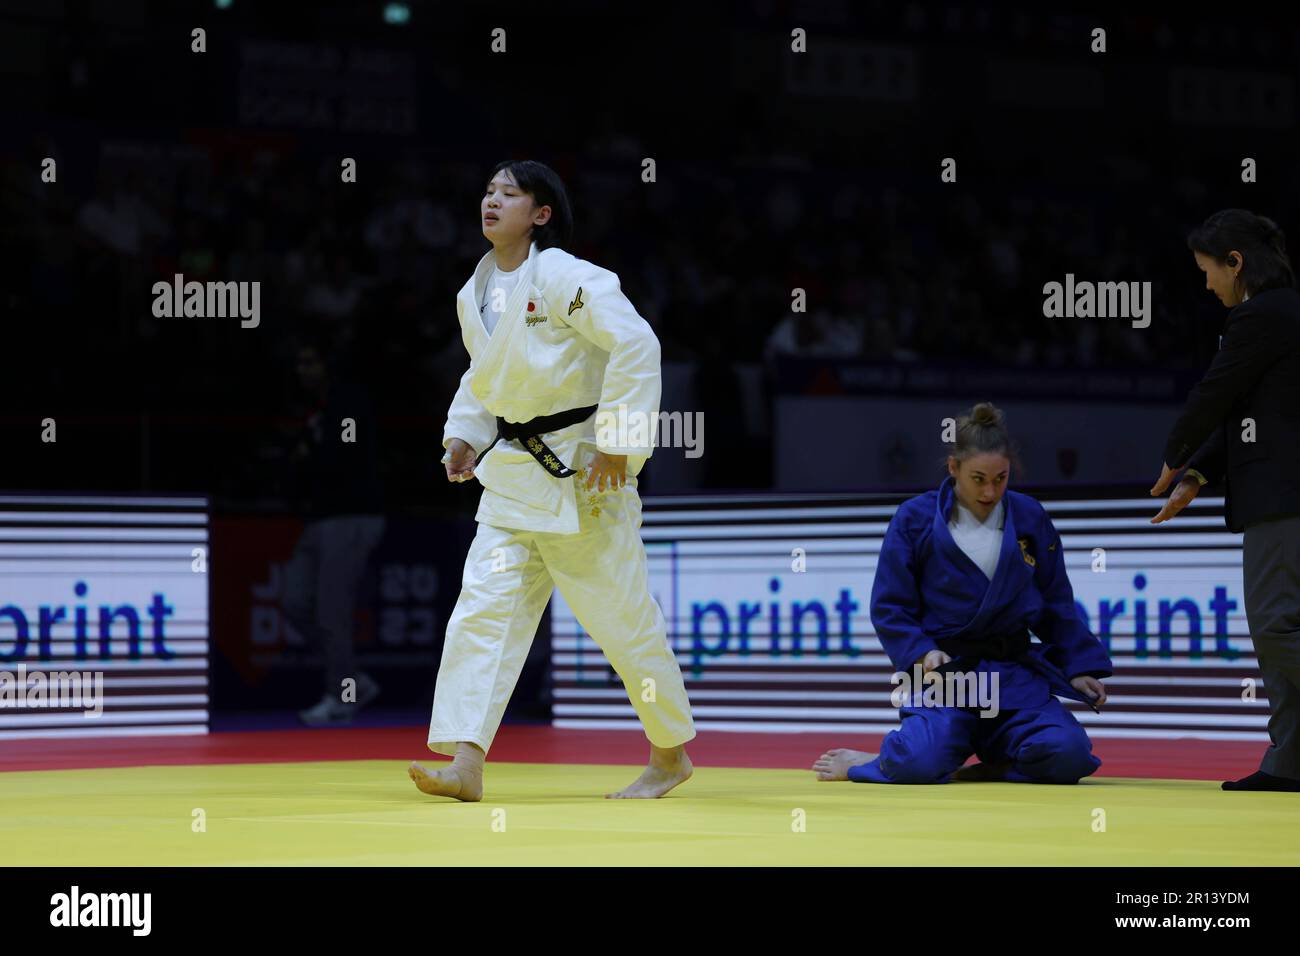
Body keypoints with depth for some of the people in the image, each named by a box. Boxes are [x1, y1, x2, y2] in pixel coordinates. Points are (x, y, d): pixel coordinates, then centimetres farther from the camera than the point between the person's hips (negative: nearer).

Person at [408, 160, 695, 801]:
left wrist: (619, 441, -23)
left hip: (581, 473, -7)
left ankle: (670, 755, 22)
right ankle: (464, 766, -12)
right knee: (483, 608, -6)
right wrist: (463, 435, 10)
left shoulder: (564, 278, -16)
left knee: (623, 616, 3)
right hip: (512, 476, 7)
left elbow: (636, 345, -23)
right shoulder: (478, 291, 8)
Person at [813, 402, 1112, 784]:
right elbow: (889, 608, 0)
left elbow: (1056, 605, 13)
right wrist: (921, 653, -15)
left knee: (1067, 754, -23)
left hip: (1014, 675, 3)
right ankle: (861, 763, 7)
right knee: (921, 764, -29)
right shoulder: (915, 519, -3)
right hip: (944, 669, -3)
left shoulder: (1030, 519, 5)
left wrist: (1080, 667, 4)